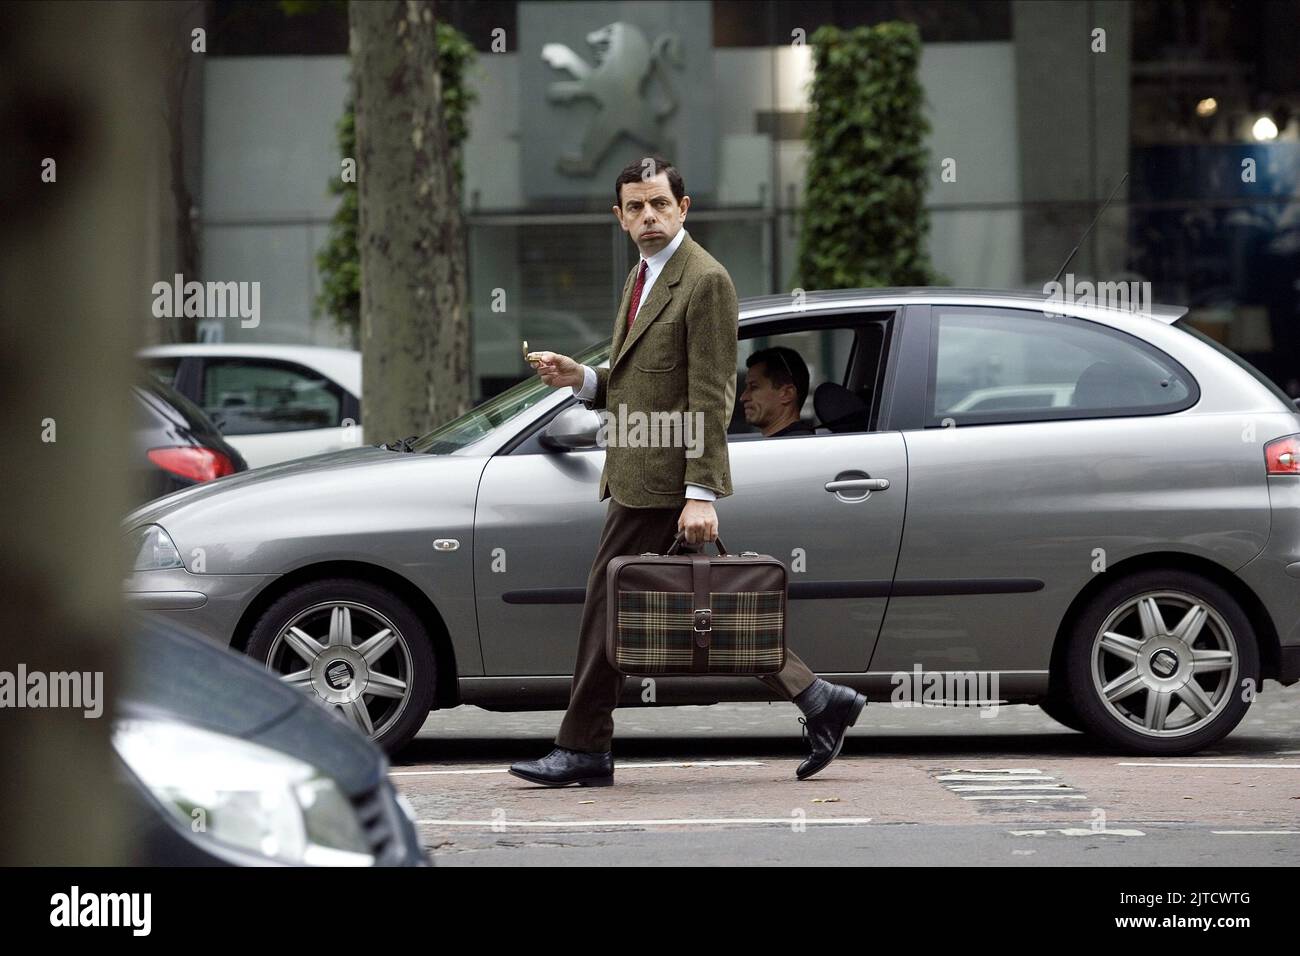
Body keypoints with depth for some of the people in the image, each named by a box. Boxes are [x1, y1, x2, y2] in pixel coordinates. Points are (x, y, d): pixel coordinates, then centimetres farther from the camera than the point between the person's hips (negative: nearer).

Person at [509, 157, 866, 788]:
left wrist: (701, 494, -22)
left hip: (664, 480, -10)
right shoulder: (643, 277, 17)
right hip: (638, 475, 10)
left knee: (609, 604, -4)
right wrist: (579, 378, 5)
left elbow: (710, 398, -18)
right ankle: (818, 702, 14)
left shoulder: (705, 281, -13)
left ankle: (584, 750, 5)